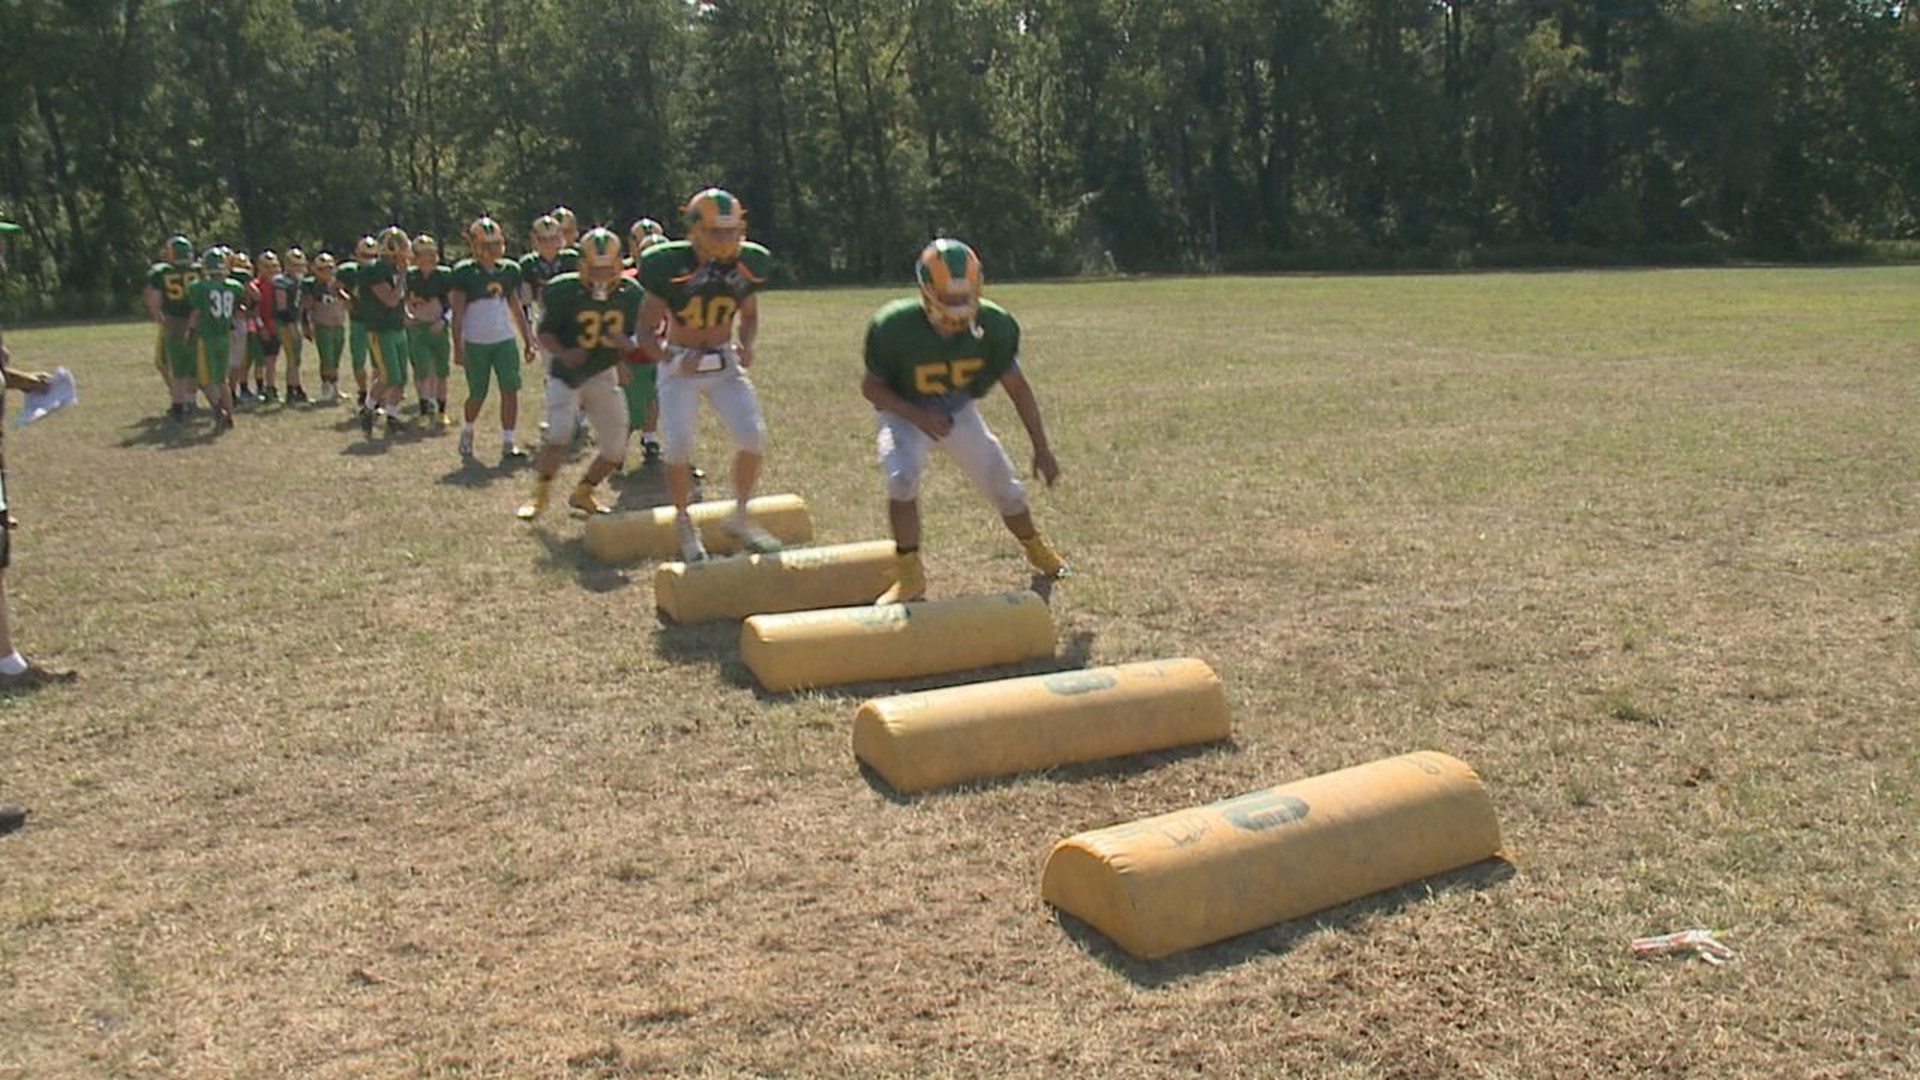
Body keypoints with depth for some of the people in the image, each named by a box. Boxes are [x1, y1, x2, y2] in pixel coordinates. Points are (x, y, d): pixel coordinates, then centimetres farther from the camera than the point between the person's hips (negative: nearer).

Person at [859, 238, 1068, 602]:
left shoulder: (992, 325, -25)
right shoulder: (895, 327, -33)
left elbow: (1017, 387, -11)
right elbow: (871, 387, -18)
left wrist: (1041, 448, -10)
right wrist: (918, 416, -32)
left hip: (959, 411, 3)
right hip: (905, 412, -3)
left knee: (1004, 484, 5)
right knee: (902, 476, -29)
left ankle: (1035, 548, 36)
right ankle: (909, 576, -14)